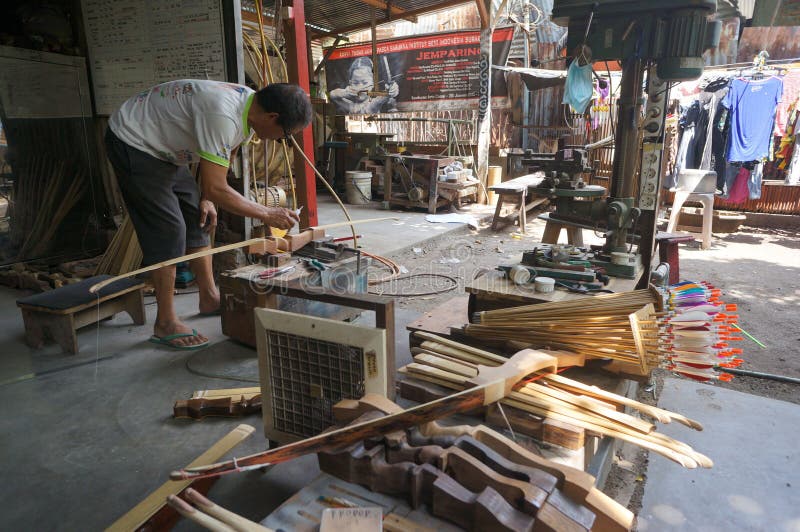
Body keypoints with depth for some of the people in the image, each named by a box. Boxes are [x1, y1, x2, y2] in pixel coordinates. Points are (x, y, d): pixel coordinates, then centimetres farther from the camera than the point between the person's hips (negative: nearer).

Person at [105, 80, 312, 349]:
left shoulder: (250, 107, -5)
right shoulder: (223, 115, -35)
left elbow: (219, 162, 9)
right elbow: (215, 188, -34)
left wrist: (206, 200, 0)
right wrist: (267, 214, -26)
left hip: (163, 149, 9)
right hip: (131, 143, -9)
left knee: (197, 219, 9)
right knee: (168, 229, -12)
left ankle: (209, 297, 22)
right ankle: (165, 324, -1)